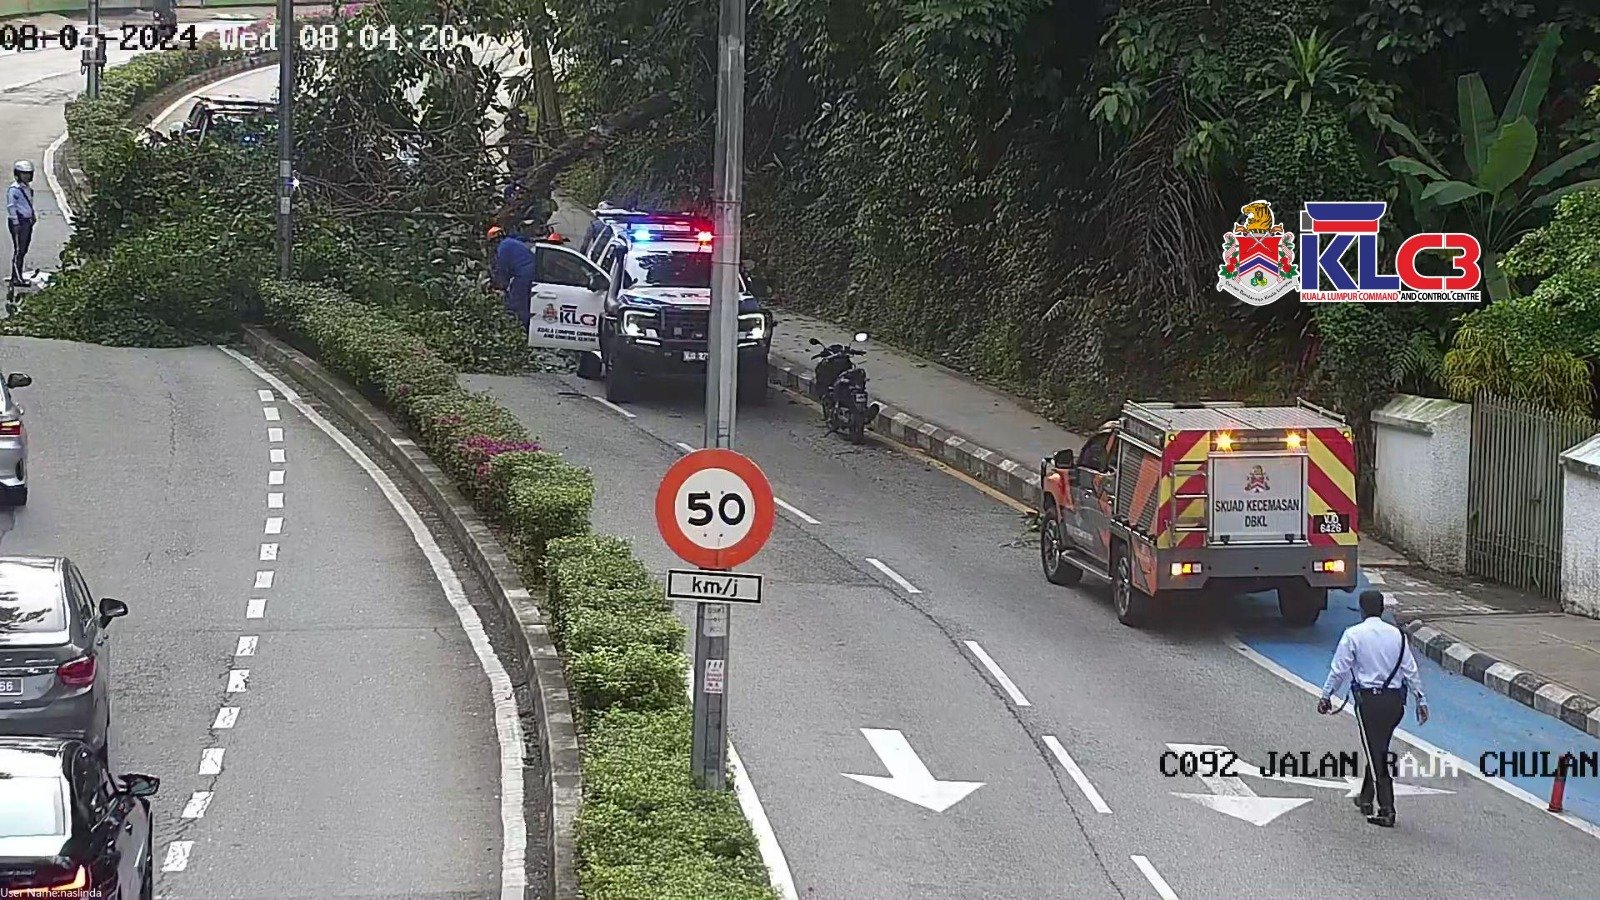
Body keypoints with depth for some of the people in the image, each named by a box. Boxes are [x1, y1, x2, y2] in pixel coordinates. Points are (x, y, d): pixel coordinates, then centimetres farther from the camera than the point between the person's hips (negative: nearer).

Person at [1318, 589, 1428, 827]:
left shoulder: (1353, 635, -6)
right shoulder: (1396, 635, 6)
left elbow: (1339, 669, -5)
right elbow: (1410, 669, 8)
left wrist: (1326, 695, 5)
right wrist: (1420, 700, 13)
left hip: (1368, 698, -4)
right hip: (1394, 698, 4)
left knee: (1376, 754, -2)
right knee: (1380, 750, 19)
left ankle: (1387, 810, -7)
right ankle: (1366, 798, 32)